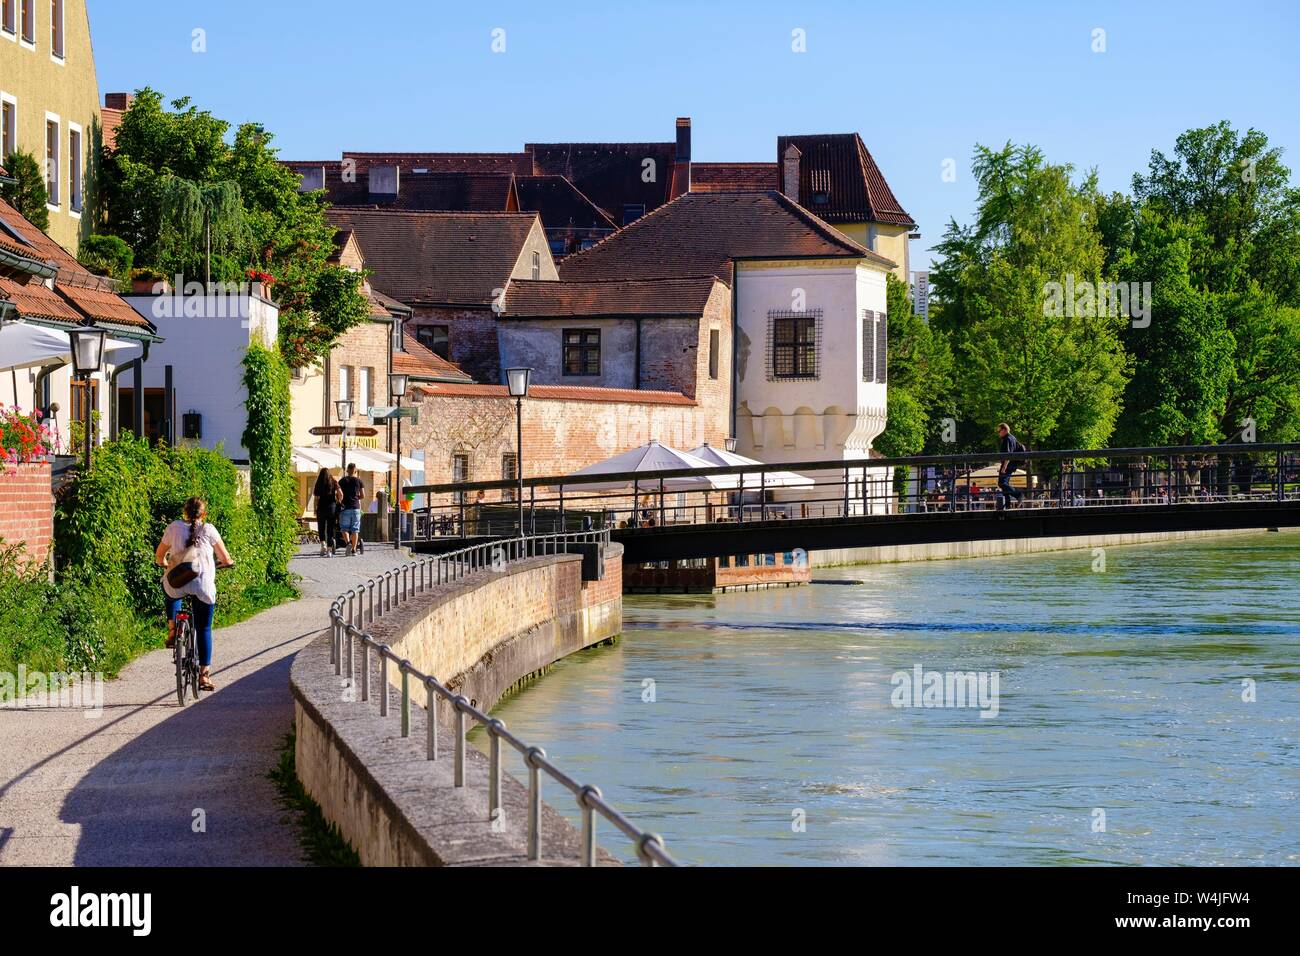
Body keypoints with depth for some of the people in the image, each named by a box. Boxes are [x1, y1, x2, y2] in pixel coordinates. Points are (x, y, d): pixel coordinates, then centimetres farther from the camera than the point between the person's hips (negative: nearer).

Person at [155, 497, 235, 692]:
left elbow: (159, 556, 18)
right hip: (204, 586, -1)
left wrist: (164, 563, 40)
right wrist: (226, 562, 32)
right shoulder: (209, 530, 5)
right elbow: (226, 560, 9)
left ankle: (172, 629, 21)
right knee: (204, 629, 11)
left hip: (177, 584, 1)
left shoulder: (174, 527, 8)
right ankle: (205, 674, 7)